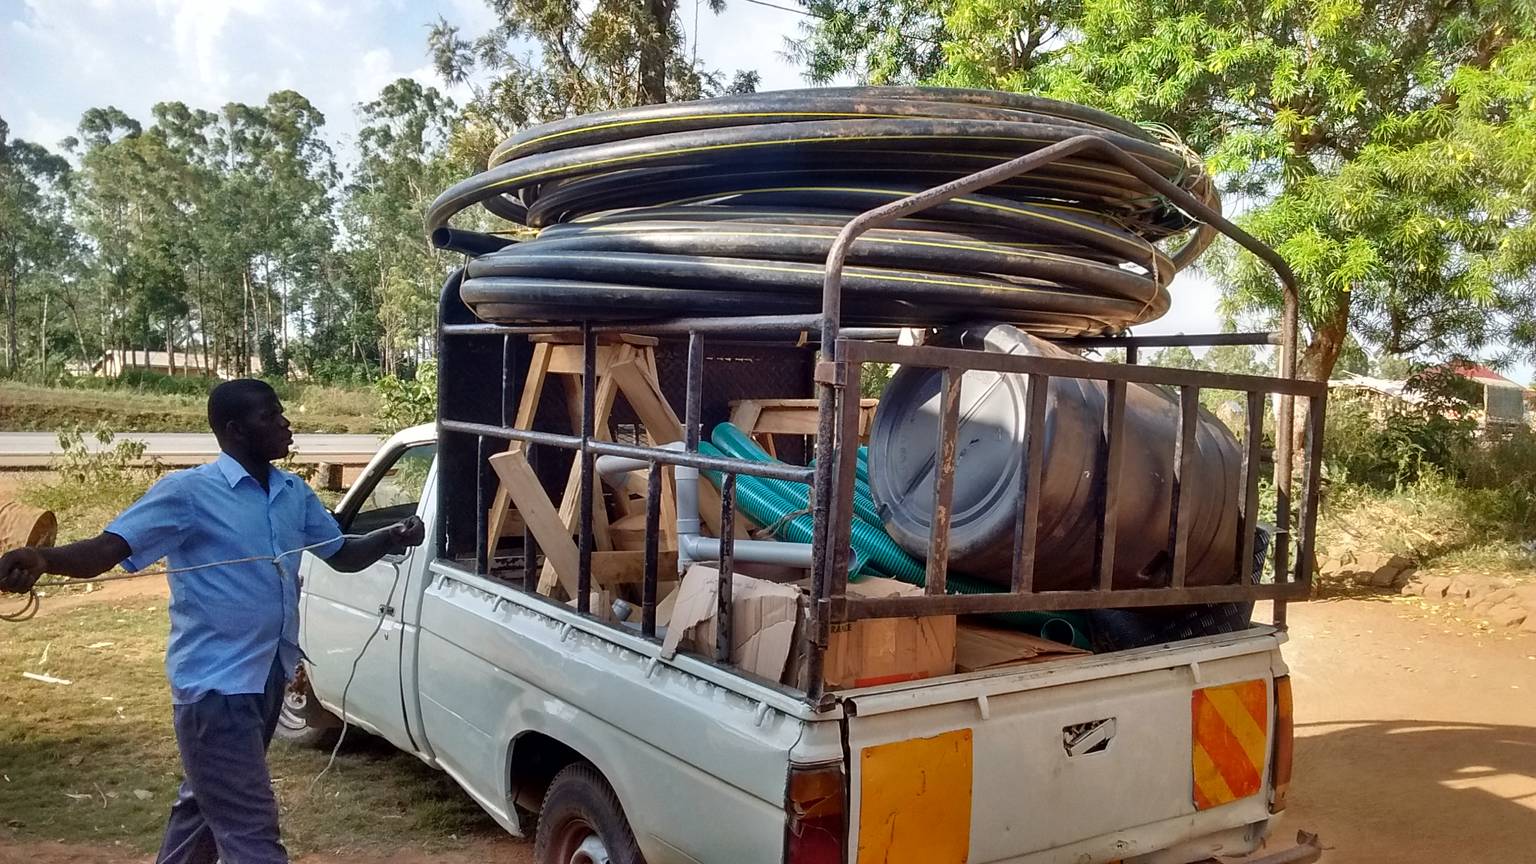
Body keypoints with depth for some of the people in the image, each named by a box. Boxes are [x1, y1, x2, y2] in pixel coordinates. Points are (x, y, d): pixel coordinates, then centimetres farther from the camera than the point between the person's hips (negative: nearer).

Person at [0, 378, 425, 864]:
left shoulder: (295, 493, 7)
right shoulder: (188, 491, -13)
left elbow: (343, 555, 15)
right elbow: (109, 549, -20)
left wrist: (388, 540, -4)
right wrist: (43, 560, -40)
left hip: (269, 675, 7)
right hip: (215, 681, -7)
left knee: (207, 801, 24)